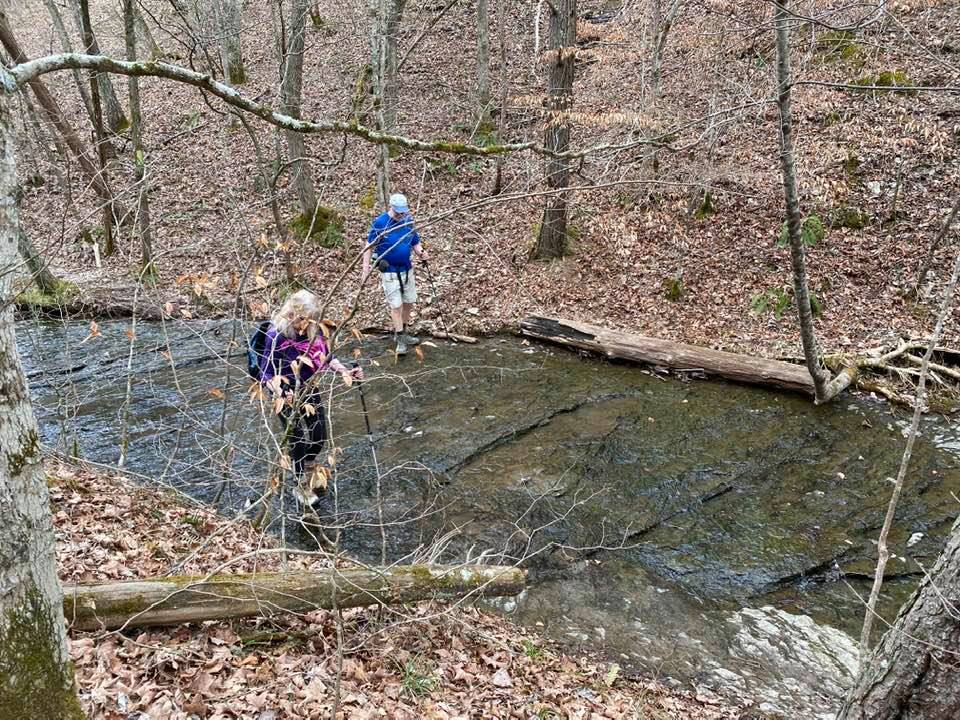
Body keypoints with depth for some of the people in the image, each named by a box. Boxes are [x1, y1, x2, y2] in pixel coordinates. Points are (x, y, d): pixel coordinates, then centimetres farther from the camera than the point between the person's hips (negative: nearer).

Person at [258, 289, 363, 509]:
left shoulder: (315, 331, -10)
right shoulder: (276, 336, -25)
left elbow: (326, 357, 7)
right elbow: (267, 374, -20)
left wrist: (346, 371, -5)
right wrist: (281, 392, -36)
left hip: (311, 391, 6)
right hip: (288, 396, -6)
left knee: (319, 437, 16)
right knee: (298, 442, 6)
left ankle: (308, 472, 47)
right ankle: (302, 485, 30)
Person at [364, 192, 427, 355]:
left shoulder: (408, 220, 0)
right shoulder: (380, 223, -13)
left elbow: (416, 242, 9)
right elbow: (369, 246, -8)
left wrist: (420, 253, -14)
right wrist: (365, 270, -13)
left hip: (407, 269, 5)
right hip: (389, 272, -5)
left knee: (409, 302, 13)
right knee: (396, 305, -3)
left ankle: (403, 332, 32)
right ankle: (400, 341, 8)